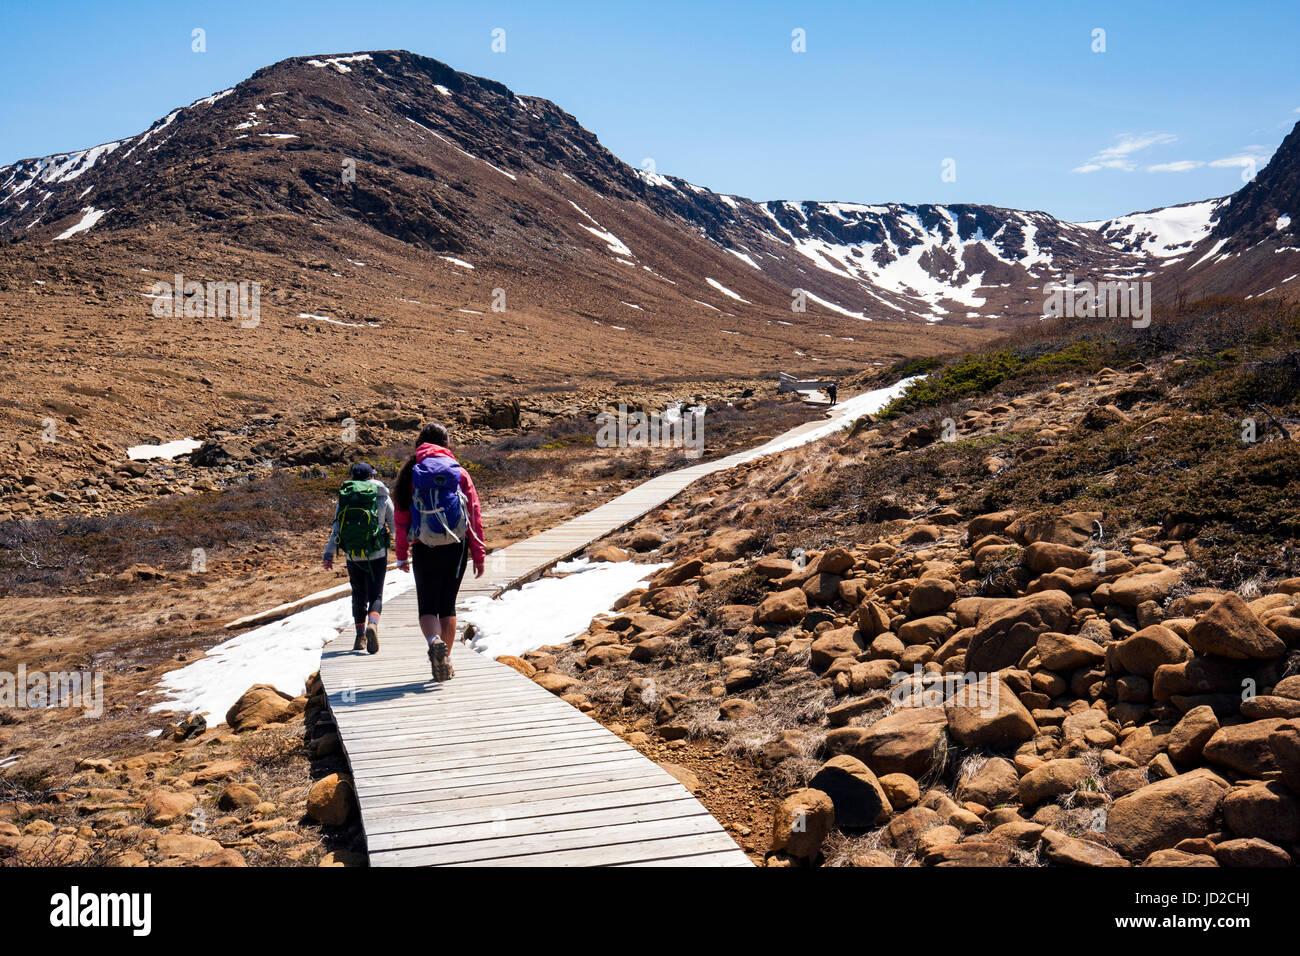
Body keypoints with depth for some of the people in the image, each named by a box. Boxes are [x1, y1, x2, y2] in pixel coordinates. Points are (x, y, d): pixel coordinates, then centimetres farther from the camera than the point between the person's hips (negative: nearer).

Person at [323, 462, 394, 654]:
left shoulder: (343, 500, 4)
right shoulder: (382, 498, -2)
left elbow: (335, 529, 2)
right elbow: (394, 525, 4)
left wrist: (329, 555, 4)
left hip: (353, 556, 2)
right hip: (377, 555, -2)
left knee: (359, 595, 17)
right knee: (375, 595, 1)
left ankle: (360, 635, 20)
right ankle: (373, 624, -27)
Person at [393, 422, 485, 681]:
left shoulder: (410, 474, 0)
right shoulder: (459, 473, 0)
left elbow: (401, 518, 2)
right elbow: (474, 516, 0)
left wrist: (402, 556, 9)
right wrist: (478, 555, 6)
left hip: (424, 551, -1)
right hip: (456, 549, 1)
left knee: (427, 606, 7)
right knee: (448, 605, 14)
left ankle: (434, 641, -23)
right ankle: (446, 659, 14)